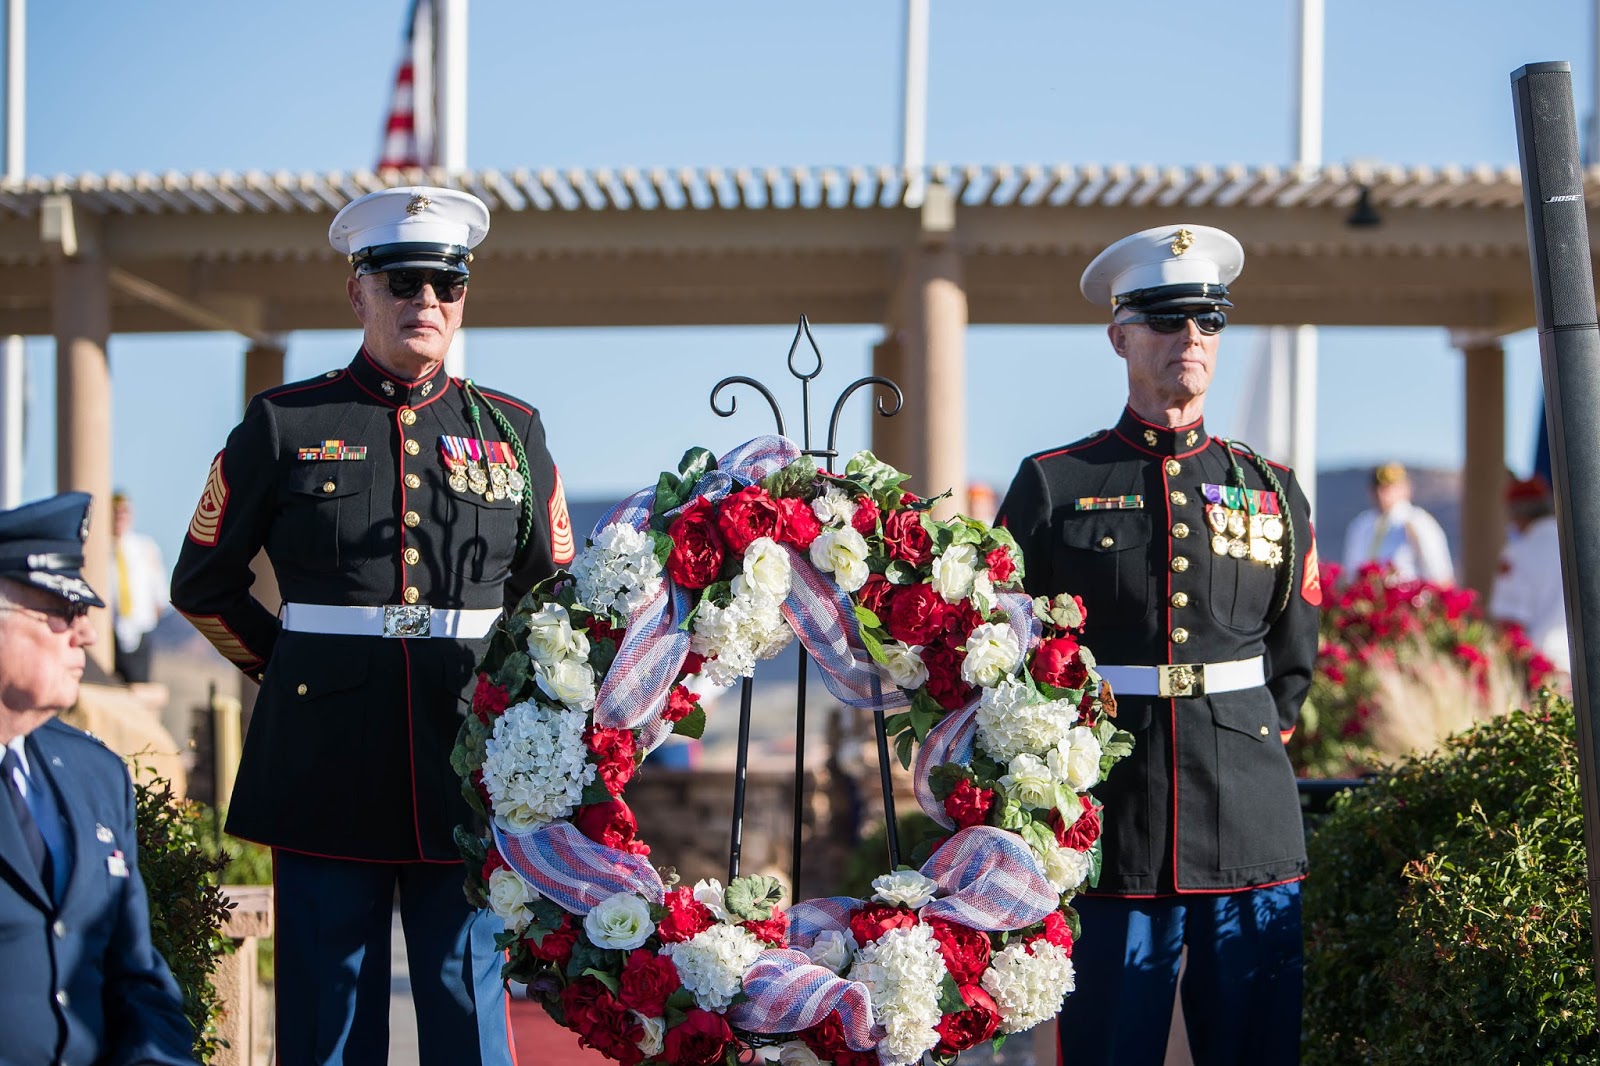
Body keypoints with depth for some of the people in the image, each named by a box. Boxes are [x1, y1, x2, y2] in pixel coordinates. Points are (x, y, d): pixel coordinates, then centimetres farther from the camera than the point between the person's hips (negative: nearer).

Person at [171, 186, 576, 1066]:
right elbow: (203, 583, 14)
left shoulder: (512, 430, 12)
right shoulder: (283, 425, 7)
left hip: (468, 755, 2)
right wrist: (290, 664, 8)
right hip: (329, 762, -1)